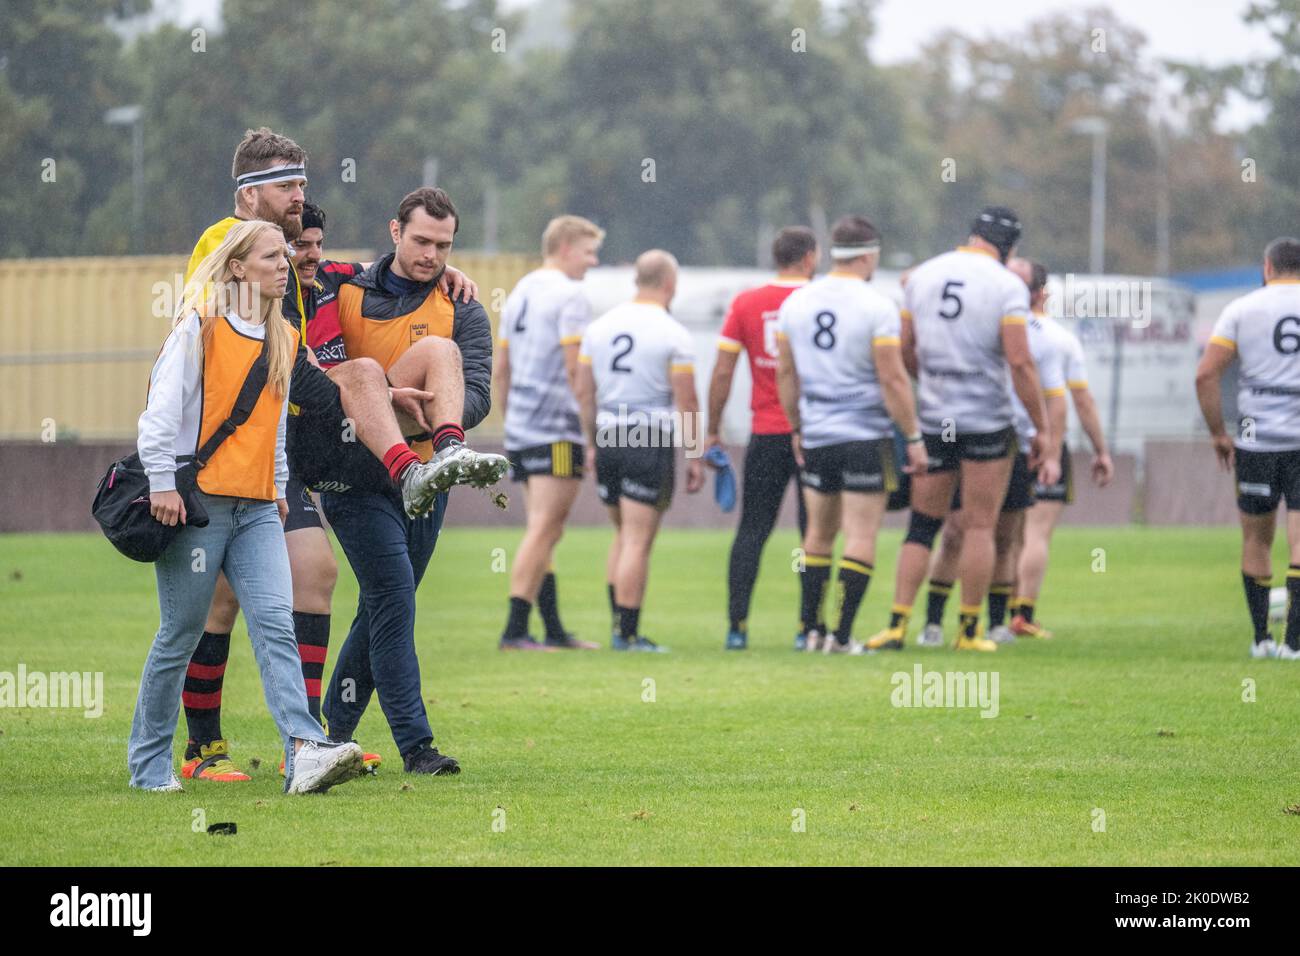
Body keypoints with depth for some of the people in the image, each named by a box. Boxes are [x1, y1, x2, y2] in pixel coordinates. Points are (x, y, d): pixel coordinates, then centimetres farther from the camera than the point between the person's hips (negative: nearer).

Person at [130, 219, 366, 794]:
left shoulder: (283, 338, 16)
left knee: (275, 623, -12)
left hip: (257, 509, 5)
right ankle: (148, 762, 14)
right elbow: (162, 407, -9)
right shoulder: (201, 325, -5)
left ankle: (305, 751, -26)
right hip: (197, 503, -5)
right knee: (181, 633, 1)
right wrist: (162, 482, -15)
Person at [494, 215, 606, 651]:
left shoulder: (520, 293, 17)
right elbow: (576, 370, -16)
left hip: (520, 430, 9)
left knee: (544, 532, 12)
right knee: (543, 530, -9)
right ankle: (515, 629, -13)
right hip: (556, 430, -9)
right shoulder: (569, 296, -10)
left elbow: (500, 369, 20)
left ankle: (554, 630, 14)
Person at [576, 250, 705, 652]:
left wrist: (591, 444, 19)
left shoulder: (599, 327, 8)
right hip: (651, 443, -5)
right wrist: (695, 457, -1)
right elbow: (687, 402, -8)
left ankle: (617, 623, 17)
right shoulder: (673, 335, -8)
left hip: (609, 439, 5)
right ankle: (628, 634, -3)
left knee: (624, 535, 19)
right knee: (638, 540, -3)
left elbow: (584, 392, 11)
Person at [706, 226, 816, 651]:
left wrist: (713, 430, 9)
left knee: (751, 531, 6)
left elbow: (722, 372, 2)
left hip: (766, 436, 2)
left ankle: (736, 626, -1)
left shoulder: (745, 303, 2)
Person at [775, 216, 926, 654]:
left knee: (819, 532, 16)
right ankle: (841, 636, -6)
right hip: (866, 437, -5)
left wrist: (795, 428, 22)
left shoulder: (796, 302, 6)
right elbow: (893, 379, -12)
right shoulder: (877, 307, -11)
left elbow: (785, 374, 11)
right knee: (861, 536, -1)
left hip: (816, 437, 5)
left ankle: (810, 628, 16)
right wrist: (913, 438, -6)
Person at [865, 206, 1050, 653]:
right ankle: (969, 630, 6)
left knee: (922, 527, 10)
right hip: (988, 421, -4)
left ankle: (897, 624, 3)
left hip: (934, 419, 4)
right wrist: (1041, 428, -6)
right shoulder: (1006, 286, -8)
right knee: (980, 527, 4)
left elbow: (903, 352, 9)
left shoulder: (922, 276, 6)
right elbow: (1019, 363, -13)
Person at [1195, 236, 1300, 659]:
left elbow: (1206, 374, -4)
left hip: (1256, 439, 1)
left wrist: (1218, 433, 5)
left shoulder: (1242, 309, 2)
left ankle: (1261, 637, 18)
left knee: (1256, 539, 14)